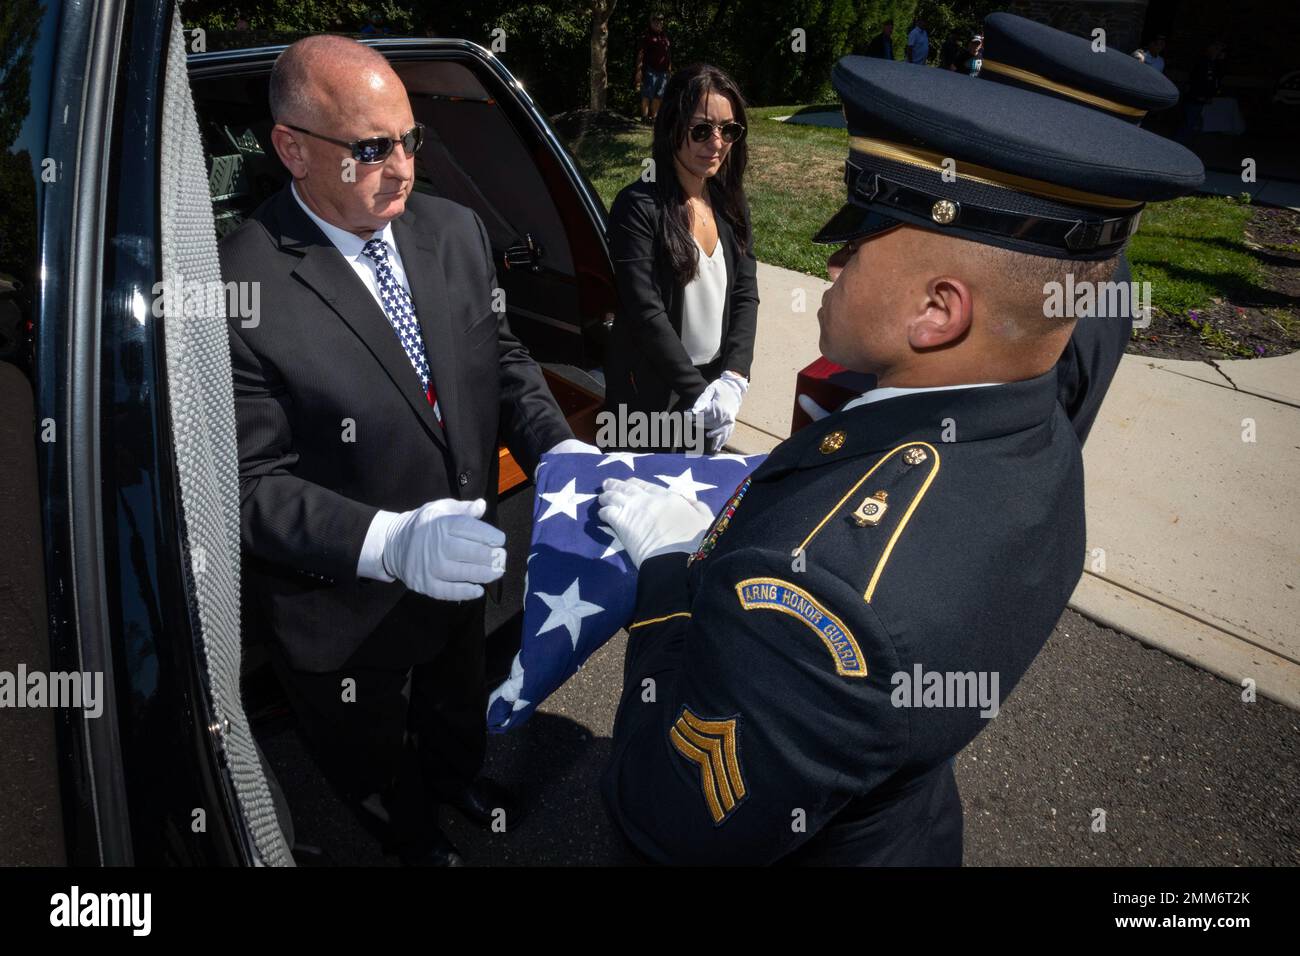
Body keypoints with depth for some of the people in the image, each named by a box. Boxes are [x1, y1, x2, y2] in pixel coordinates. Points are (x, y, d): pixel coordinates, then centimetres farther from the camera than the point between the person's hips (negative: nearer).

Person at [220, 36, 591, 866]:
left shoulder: (454, 230, -9)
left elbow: (500, 356, 0)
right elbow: (252, 486, -24)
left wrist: (556, 447, -16)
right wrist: (388, 544, -38)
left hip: (462, 566, 5)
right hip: (349, 606, -4)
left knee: (458, 698, 35)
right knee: (372, 760, 27)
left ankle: (456, 773, 68)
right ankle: (407, 827, 60)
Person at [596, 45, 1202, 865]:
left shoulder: (819, 581, -44)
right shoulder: (1032, 438, -16)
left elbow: (674, 824, -30)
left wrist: (671, 560, -24)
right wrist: (725, 537, -10)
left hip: (781, 842, -5)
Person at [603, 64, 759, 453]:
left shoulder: (730, 202, 3)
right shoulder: (638, 207, -16)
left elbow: (745, 295, -1)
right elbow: (646, 313, -21)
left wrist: (733, 378, -14)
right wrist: (698, 392, -23)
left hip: (714, 380, 6)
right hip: (652, 393, -5)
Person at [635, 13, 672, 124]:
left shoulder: (665, 36, 18)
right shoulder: (647, 35, -3)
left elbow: (669, 55, 22)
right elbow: (640, 54, -8)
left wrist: (669, 68, 17)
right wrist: (639, 70, -15)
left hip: (663, 71, 7)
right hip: (650, 70, -7)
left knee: (659, 96, 8)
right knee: (647, 95, -6)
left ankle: (654, 116, 14)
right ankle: (645, 116, -3)